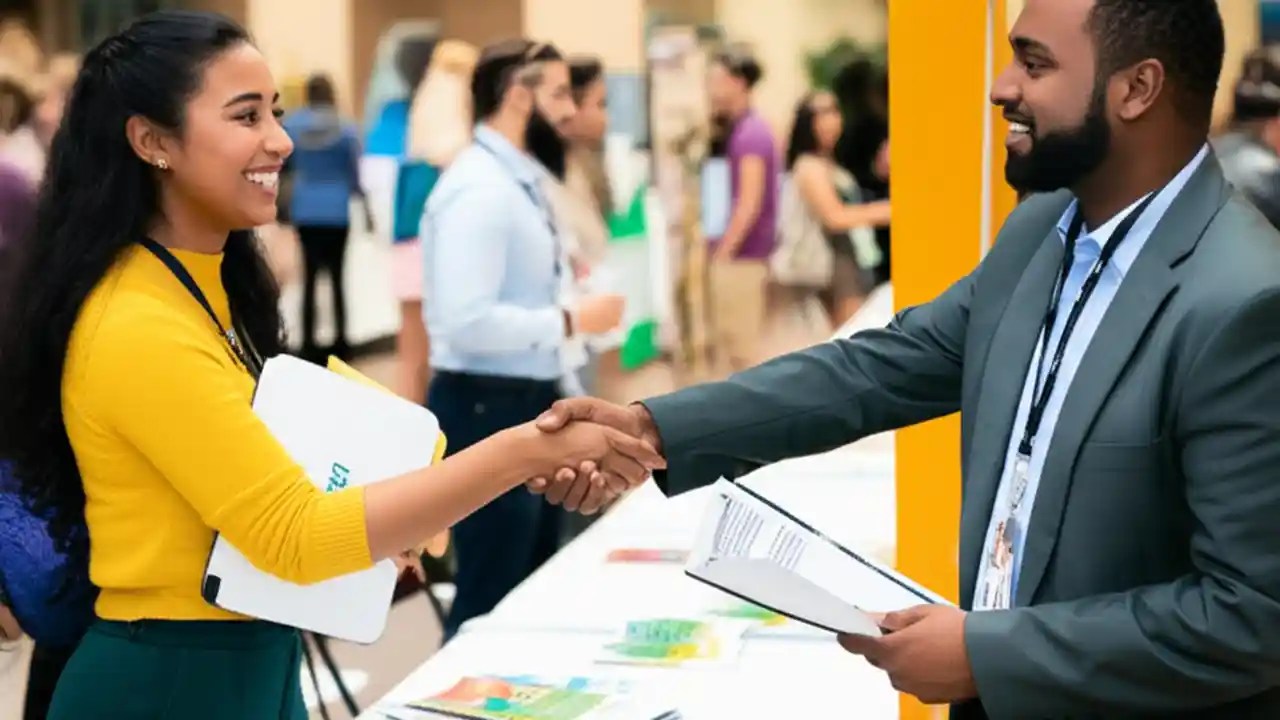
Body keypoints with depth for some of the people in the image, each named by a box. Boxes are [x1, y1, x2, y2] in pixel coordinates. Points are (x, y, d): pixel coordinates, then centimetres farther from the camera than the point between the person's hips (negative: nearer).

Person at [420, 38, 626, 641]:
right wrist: (572, 321, -21)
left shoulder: (519, 180, 10)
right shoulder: (480, 189, -20)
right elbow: (469, 322, -28)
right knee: (490, 599, -2)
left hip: (525, 401, 10)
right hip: (487, 408, -10)